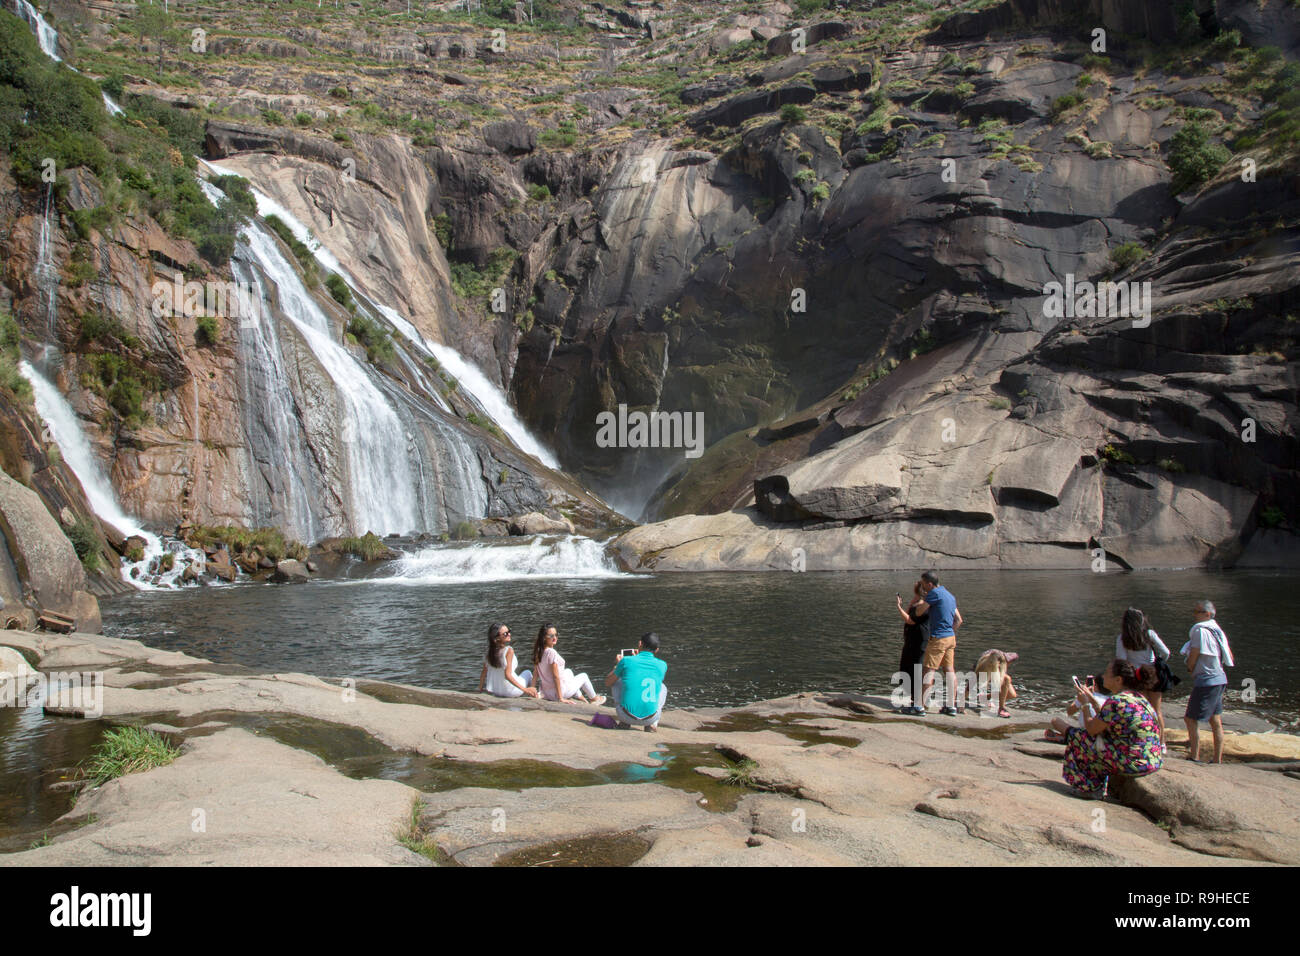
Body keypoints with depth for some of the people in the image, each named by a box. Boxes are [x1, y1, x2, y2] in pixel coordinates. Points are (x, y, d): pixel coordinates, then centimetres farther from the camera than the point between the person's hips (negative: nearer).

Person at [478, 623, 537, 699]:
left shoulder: (490, 652, -3)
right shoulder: (509, 650, -20)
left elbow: (483, 674, 2)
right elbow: (508, 675, -26)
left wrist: (480, 689, 17)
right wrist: (525, 689, -25)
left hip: (495, 693, 5)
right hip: (510, 692, -5)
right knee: (528, 673, 22)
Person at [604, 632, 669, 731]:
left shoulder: (626, 661, -2)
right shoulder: (662, 665, 3)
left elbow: (607, 683, 12)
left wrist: (617, 665, 30)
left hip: (626, 716, -1)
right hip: (650, 718, 1)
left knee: (617, 681, 25)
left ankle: (624, 722, 17)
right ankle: (652, 723, 9)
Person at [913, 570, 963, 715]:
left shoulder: (935, 593, -12)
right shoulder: (950, 595, 15)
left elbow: (918, 612, -7)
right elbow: (958, 620, 18)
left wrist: (923, 597, 9)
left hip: (938, 638, -9)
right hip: (951, 637, 9)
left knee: (929, 671, -7)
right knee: (949, 671, 8)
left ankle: (920, 706, -7)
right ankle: (951, 706, 10)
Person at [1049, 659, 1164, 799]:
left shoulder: (1115, 702, -19)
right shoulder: (1139, 698, 10)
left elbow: (1091, 729, -9)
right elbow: (1106, 721, 20)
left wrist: (1084, 704, 5)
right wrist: (1092, 699, 25)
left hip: (1134, 764, -9)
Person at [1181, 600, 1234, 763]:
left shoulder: (1200, 630, -17)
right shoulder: (1217, 630, 11)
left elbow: (1192, 660, -14)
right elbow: (1230, 657, 17)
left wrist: (1191, 670, 7)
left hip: (1206, 681, -10)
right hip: (1219, 678, 10)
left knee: (1191, 719, -5)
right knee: (1216, 721, 12)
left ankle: (1194, 758, -6)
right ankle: (1218, 760, 17)